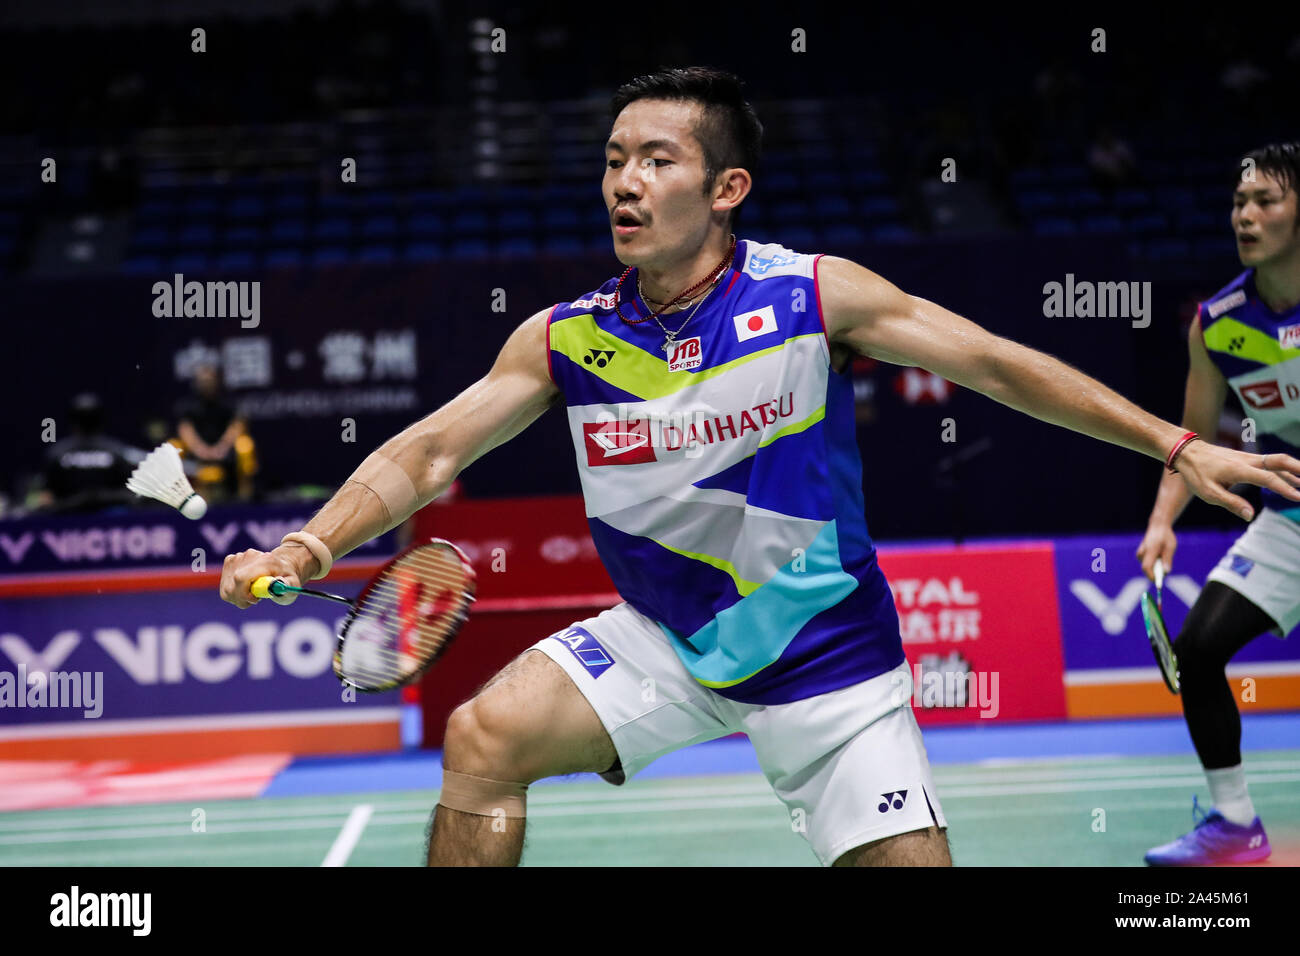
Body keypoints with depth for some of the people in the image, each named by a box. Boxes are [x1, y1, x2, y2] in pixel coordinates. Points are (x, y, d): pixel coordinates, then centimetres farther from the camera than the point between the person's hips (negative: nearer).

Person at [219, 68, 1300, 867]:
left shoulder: (812, 296, -14)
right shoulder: (566, 339, -8)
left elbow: (997, 364, -10)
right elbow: (429, 452, -7)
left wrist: (1177, 445, -13)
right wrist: (311, 546, -24)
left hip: (825, 654, -2)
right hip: (666, 639, 2)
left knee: (911, 859, -13)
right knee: (484, 737, -17)